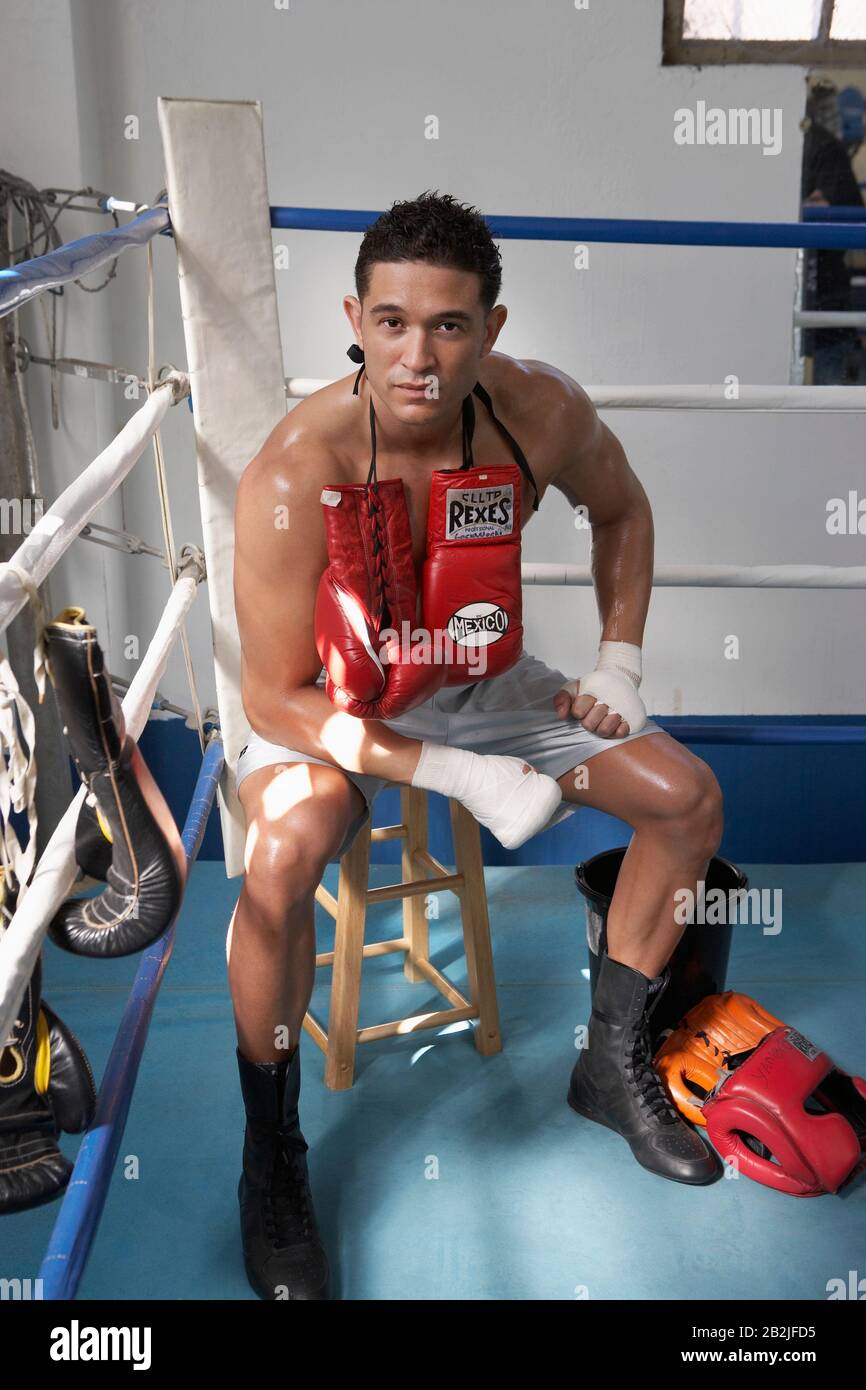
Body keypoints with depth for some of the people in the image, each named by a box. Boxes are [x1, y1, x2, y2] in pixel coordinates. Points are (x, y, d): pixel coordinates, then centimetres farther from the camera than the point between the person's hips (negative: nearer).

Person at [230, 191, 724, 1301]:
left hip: (477, 677, 5)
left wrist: (619, 669, -2)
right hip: (326, 699, -5)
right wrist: (459, 776, -33)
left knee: (689, 798, -1)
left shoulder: (540, 412, -18)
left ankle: (612, 1063, 18)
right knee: (284, 854, -36)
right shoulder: (294, 476, -32)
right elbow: (277, 699, -27)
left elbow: (620, 509, 5)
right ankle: (271, 1156, -9)